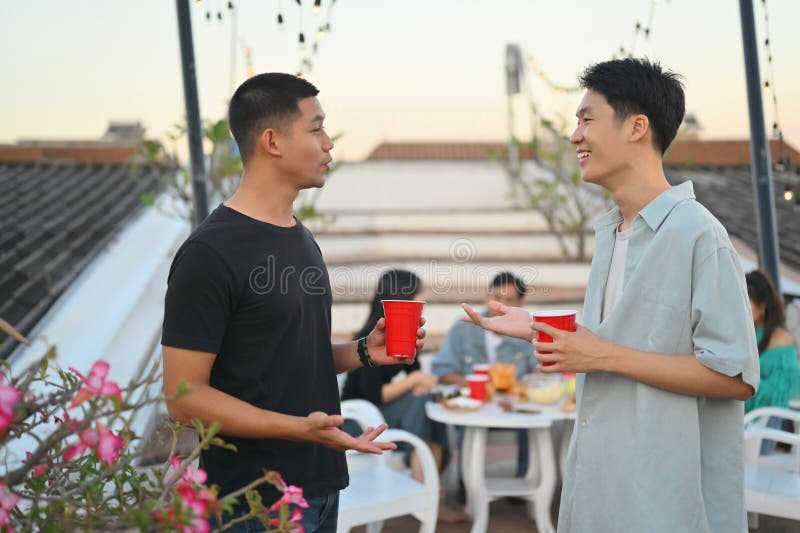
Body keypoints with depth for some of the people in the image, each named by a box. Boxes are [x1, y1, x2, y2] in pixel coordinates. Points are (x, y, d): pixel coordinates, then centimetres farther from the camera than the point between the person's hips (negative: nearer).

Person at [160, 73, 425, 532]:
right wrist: (300, 427, -27)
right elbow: (185, 397, -18)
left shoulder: (302, 239, 10)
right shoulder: (210, 254, -16)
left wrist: (362, 352, 2)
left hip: (322, 486, 8)